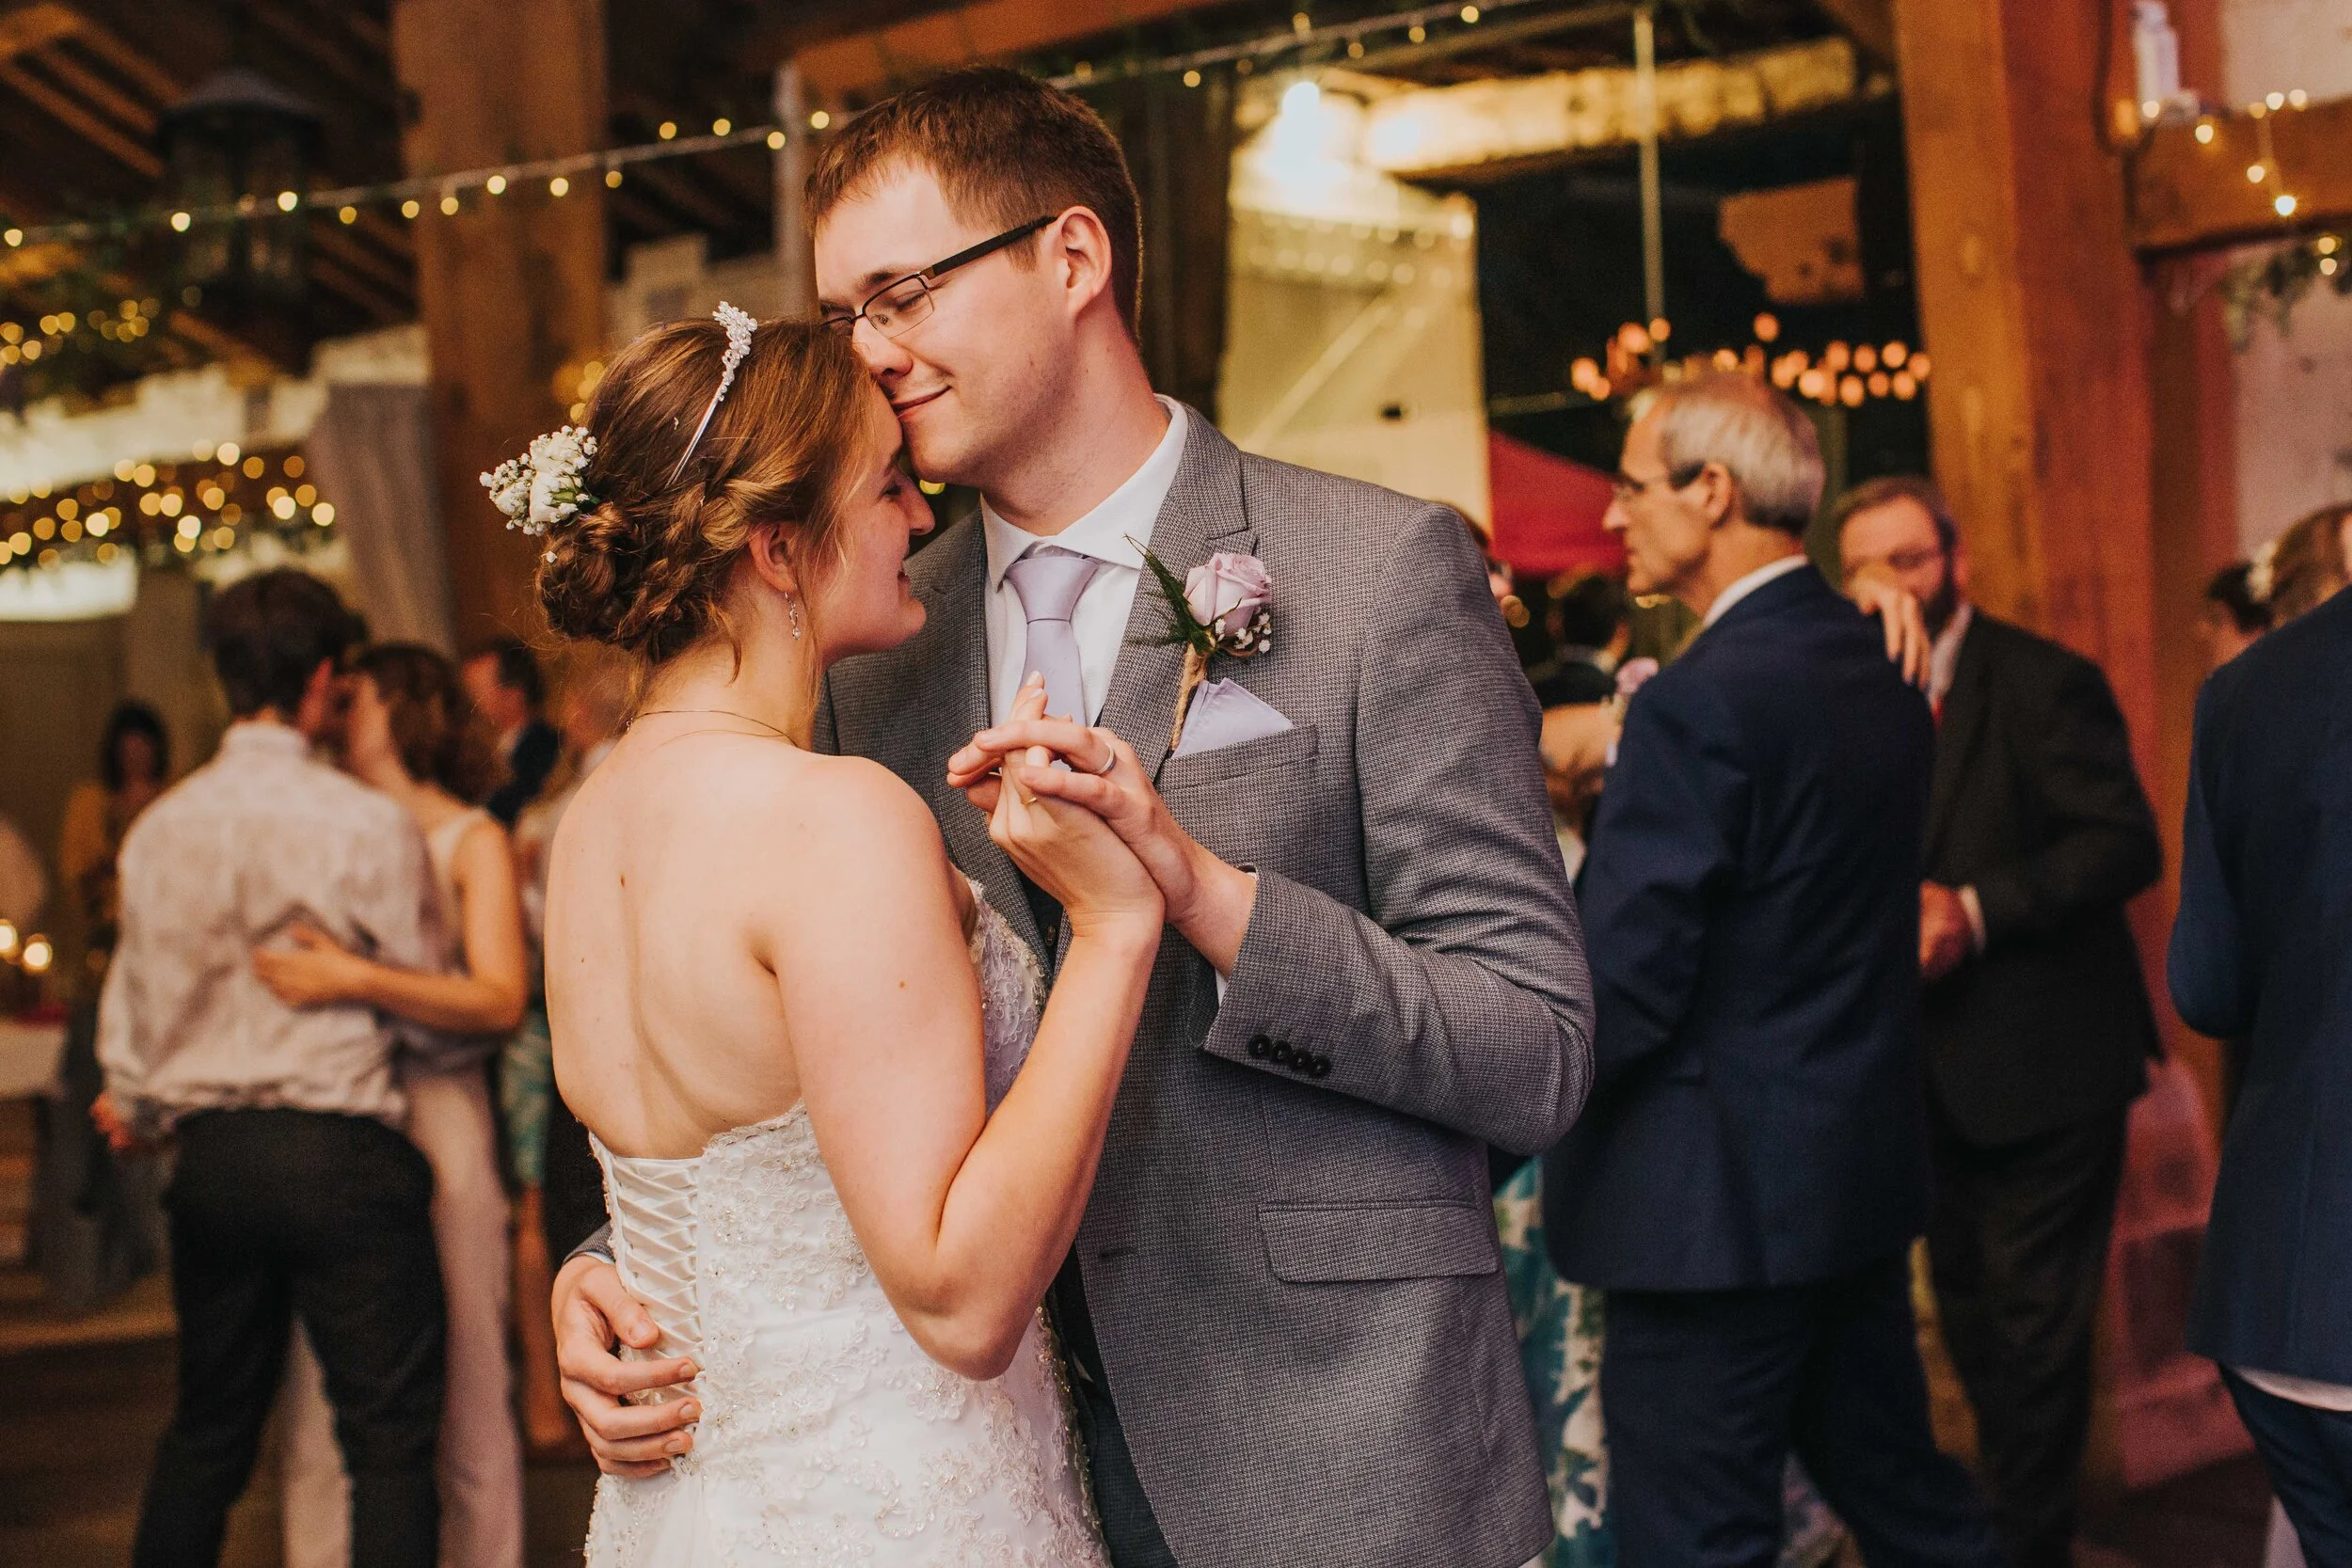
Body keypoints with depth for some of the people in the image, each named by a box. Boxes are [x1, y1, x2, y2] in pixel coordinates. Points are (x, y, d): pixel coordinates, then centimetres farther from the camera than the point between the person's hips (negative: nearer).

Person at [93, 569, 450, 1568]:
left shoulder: (159, 826, 4)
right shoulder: (368, 825, -11)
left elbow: (134, 1000, 12)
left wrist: (136, 1108, 31)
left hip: (210, 1151, 6)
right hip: (340, 1147, -5)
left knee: (207, 1425, 18)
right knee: (389, 1437, 1)